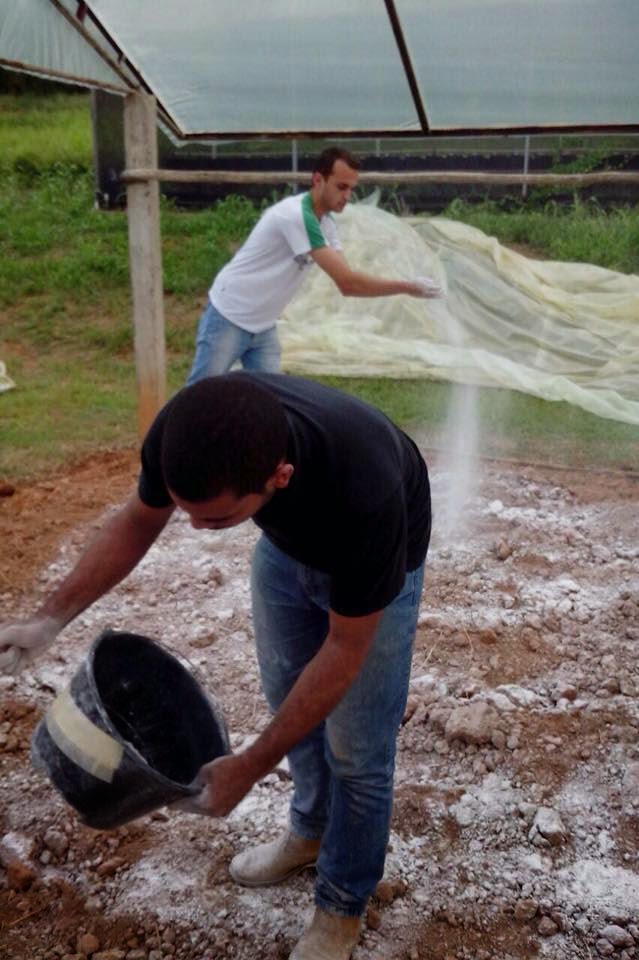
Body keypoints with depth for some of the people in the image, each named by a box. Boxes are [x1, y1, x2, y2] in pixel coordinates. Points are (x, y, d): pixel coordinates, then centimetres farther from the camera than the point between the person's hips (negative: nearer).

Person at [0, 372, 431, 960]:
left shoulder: (365, 492, -46)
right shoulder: (184, 429, -33)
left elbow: (345, 650, -30)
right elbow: (139, 521, -10)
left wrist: (250, 767, -24)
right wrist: (51, 619, -19)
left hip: (375, 564, -4)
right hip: (287, 543, 5)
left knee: (356, 750, 3)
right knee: (289, 701, 18)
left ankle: (343, 905, 28)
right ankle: (312, 829, 45)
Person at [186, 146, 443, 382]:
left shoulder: (325, 223, 2)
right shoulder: (296, 215, -27)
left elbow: (345, 283, -5)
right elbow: (346, 281, -31)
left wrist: (405, 287, -19)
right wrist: (407, 287, -27)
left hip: (263, 327, 8)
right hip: (228, 318, -8)